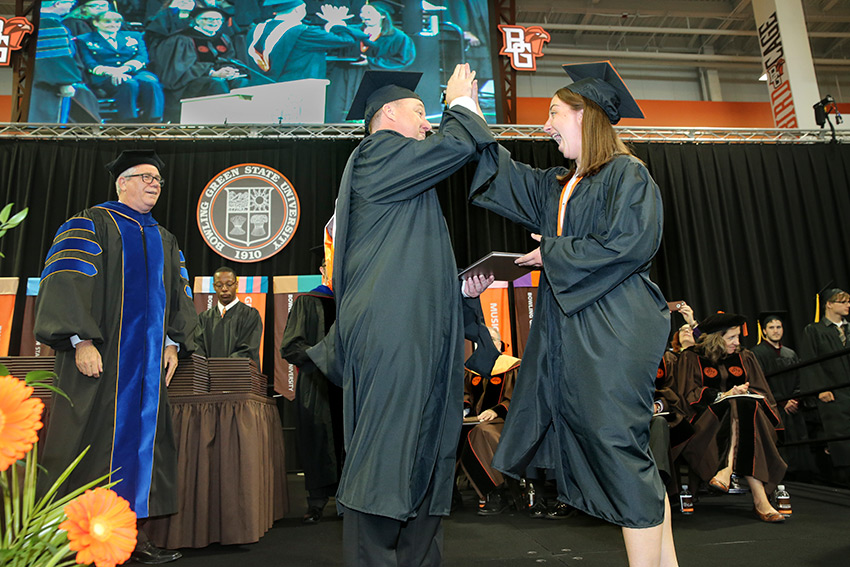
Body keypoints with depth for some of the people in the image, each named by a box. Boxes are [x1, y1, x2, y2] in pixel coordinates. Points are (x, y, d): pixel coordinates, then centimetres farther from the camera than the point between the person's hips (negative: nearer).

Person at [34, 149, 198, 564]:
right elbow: (66, 281, -9)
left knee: (141, 438, 4)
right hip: (99, 358, -5)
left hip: (149, 362, 6)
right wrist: (81, 340, -19)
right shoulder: (91, 224, 2)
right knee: (90, 442, -4)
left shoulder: (165, 241, 20)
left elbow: (178, 295, 20)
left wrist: (172, 342, 7)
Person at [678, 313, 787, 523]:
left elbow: (761, 392, 14)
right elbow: (690, 395, -2)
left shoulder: (745, 357, 19)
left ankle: (727, 470, -46)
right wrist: (724, 395, -14)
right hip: (707, 419, -3)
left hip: (747, 412, 3)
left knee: (743, 406, -33)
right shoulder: (692, 358, 6)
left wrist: (743, 393, -9)